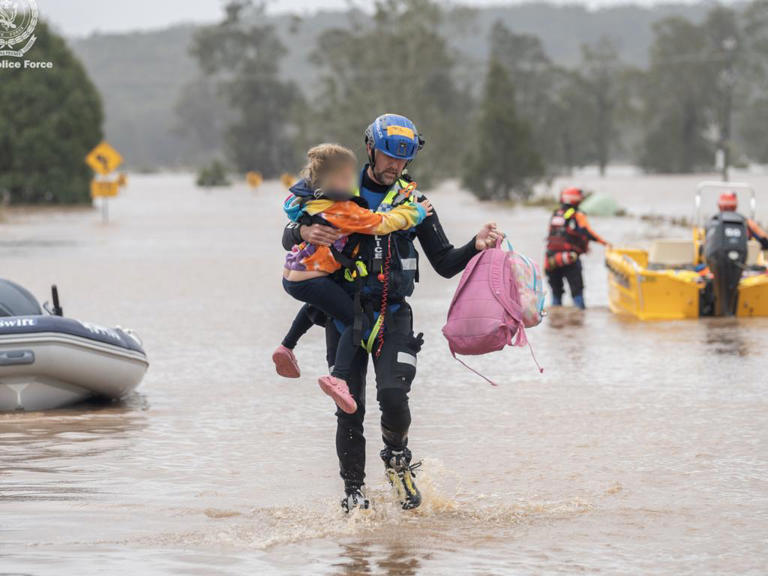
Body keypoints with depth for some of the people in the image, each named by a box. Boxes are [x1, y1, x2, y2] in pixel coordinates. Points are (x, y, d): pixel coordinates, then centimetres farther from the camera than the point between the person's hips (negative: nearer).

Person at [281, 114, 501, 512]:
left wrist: (476, 246, -12)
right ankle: (353, 492, 12)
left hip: (392, 314, 0)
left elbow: (444, 263, 7)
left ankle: (397, 457, 10)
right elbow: (289, 237, 4)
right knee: (349, 409, -2)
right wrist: (305, 232, -20)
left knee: (393, 393, -20)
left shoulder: (414, 203, 6)